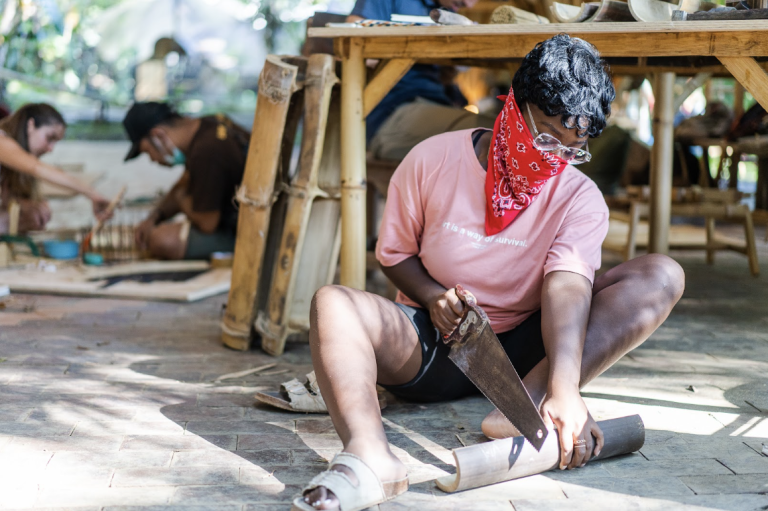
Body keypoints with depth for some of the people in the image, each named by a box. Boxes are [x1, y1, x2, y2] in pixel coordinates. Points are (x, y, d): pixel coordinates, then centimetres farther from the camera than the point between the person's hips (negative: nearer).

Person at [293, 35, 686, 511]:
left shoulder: (581, 199, -7)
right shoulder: (433, 161, -6)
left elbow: (567, 286, -24)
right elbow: (394, 252, 5)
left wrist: (564, 387, -42)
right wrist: (431, 294, -18)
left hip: (521, 350, 1)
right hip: (429, 346, 0)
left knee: (663, 276, -18)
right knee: (332, 302, -30)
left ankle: (530, 400, -38)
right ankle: (367, 452, -56)